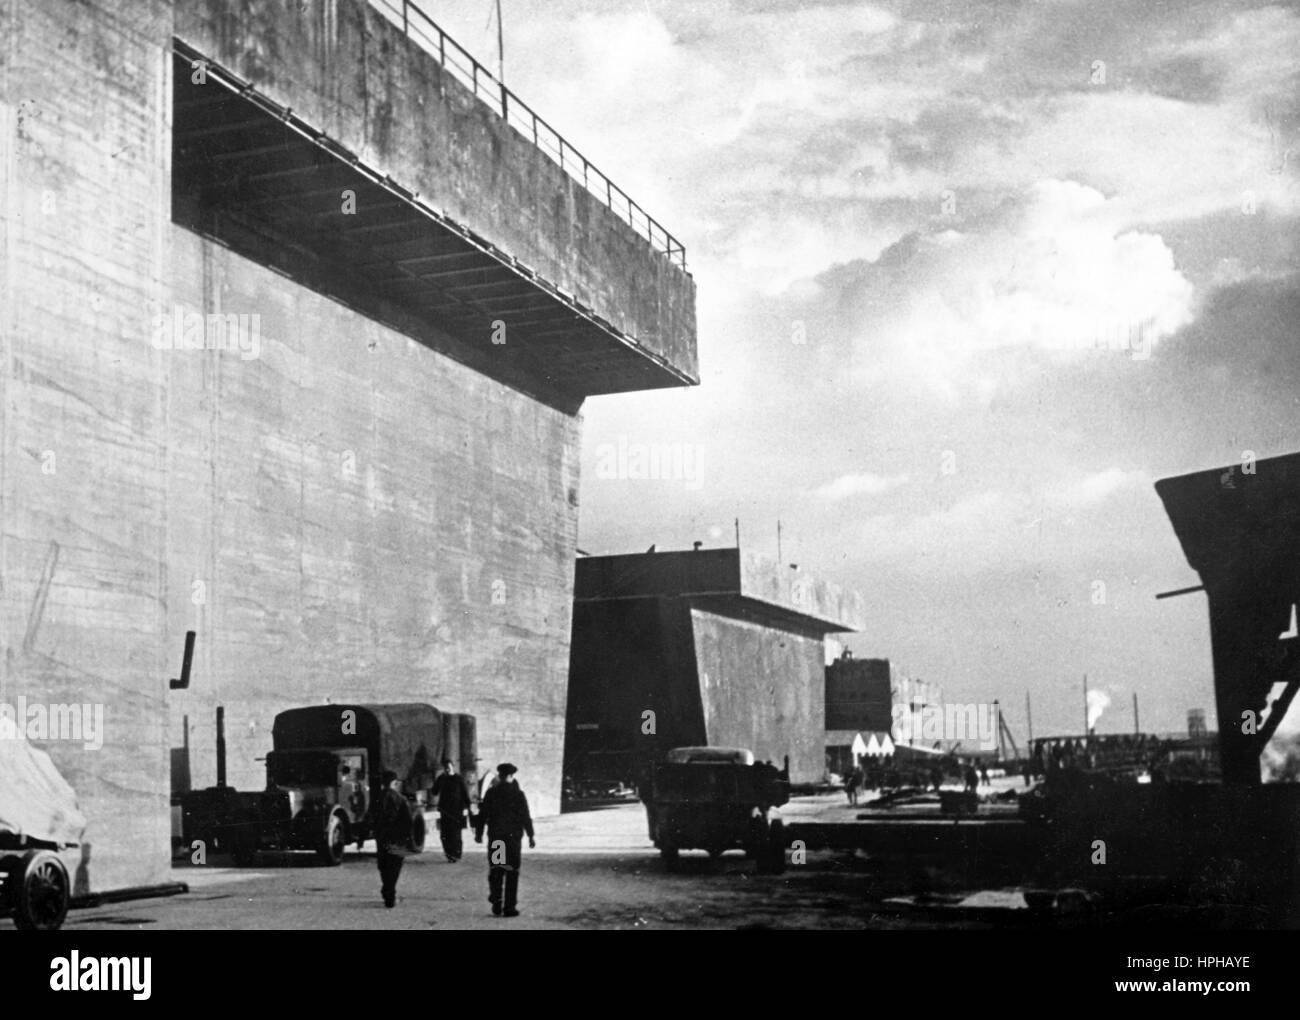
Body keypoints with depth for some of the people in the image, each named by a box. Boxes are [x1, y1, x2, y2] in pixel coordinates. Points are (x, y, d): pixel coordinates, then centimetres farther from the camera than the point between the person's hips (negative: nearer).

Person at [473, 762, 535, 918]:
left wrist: (479, 833, 11)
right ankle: (510, 907, 3)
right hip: (513, 836, -2)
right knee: (512, 873, 4)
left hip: (495, 837, 2)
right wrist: (531, 836, 0)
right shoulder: (518, 794, -5)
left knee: (495, 871, 11)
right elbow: (525, 817, -6)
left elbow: (482, 815, 2)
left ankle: (496, 902, 0)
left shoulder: (491, 793, 0)